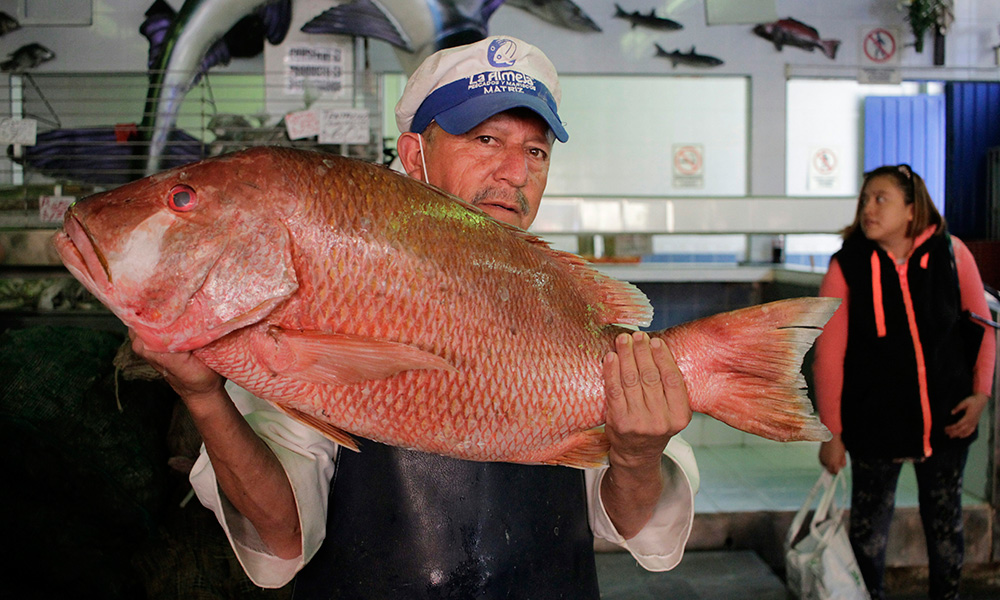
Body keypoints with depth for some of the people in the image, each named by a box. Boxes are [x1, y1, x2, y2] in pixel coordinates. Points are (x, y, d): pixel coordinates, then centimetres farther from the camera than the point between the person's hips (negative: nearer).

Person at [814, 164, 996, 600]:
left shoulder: (951, 253, -4)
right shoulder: (846, 269, -9)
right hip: (875, 424, -2)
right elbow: (829, 357, -8)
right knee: (870, 526, 9)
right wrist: (831, 433, -7)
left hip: (946, 420, 2)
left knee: (945, 523, 16)